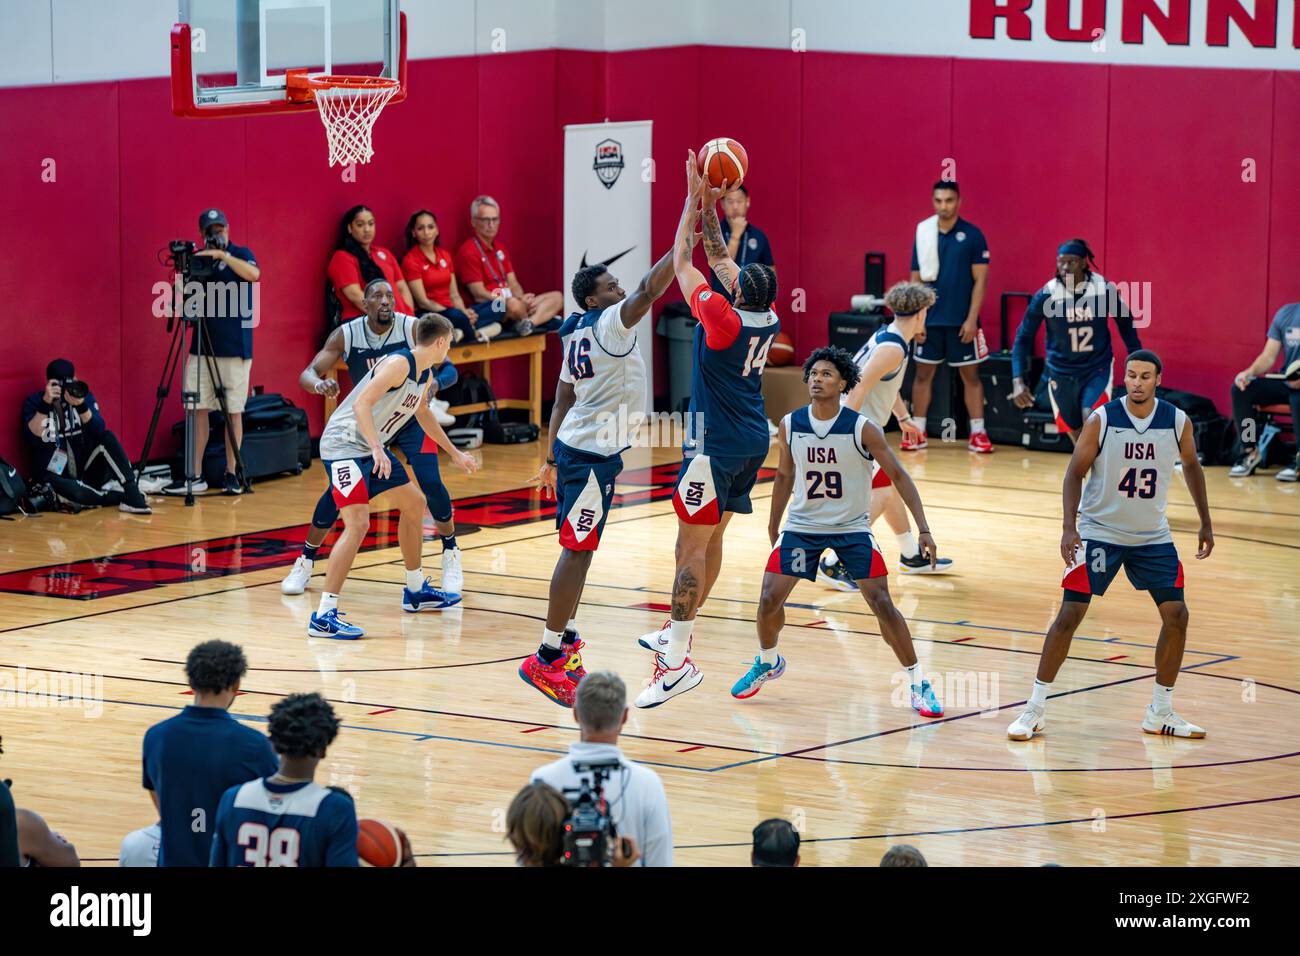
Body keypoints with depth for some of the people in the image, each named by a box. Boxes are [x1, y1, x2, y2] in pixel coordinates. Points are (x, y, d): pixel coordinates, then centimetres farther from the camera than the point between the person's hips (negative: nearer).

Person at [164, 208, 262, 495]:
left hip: (235, 349, -3)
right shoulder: (197, 260, 9)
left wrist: (223, 255, -26)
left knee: (233, 411, 2)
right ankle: (195, 476, 4)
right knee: (198, 409, 1)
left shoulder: (240, 254, 1)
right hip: (203, 346, 3)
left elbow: (253, 273, -21)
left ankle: (232, 474, 10)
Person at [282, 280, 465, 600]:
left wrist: (434, 382, -41)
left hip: (409, 416, -1)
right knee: (338, 488, -8)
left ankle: (451, 556, 6)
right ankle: (305, 562, 8)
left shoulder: (413, 328, -20)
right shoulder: (346, 335, -17)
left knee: (431, 483, -17)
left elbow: (449, 369, -17)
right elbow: (307, 375, -20)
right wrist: (319, 384, -45)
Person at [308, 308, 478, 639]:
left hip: (372, 447, 11)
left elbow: (423, 414, 30)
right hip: (344, 445, -11)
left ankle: (416, 590, 37)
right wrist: (377, 449, -40)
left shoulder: (425, 374, 10)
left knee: (414, 503, 21)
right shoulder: (399, 363, -20)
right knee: (358, 523, -22)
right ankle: (324, 617, -24)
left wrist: (455, 453, 37)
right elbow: (361, 404, -29)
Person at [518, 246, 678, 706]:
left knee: (578, 548, 16)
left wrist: (553, 460, 22)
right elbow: (650, 289, -30)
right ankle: (547, 660, -9)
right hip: (593, 453, -10)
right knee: (578, 549, -8)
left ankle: (567, 642, 23)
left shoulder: (577, 335, 14)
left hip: (573, 445, 10)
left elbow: (563, 401, 18)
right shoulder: (608, 323, -13)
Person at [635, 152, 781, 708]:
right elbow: (718, 258, 14)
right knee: (710, 537, 18)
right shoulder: (768, 321, 1)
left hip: (716, 445, -9)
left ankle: (677, 661, -12)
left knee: (691, 543, -8)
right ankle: (678, 633, 30)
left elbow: (681, 264, -11)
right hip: (753, 440, 9)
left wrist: (694, 202, -4)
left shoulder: (725, 319, -20)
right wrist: (710, 207, 12)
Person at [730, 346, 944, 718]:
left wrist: (923, 529, -19)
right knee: (769, 599, -6)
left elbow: (898, 476, -13)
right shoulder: (790, 426, -7)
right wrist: (773, 527, 17)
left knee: (882, 604, -11)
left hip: (853, 529, -2)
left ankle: (918, 684, 1)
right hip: (802, 526, 3)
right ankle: (768, 663, 25)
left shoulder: (863, 429, -17)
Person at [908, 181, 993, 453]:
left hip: (962, 321, -3)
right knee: (923, 373, 6)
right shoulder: (923, 234, 3)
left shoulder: (972, 235, -5)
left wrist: (972, 319, -13)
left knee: (970, 375, 2)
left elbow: (980, 280, -6)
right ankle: (917, 432, 13)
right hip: (929, 320, 3)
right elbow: (916, 280, 7)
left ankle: (978, 433, 6)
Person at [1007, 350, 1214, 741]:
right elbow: (1075, 473, -9)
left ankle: (1160, 713, 11)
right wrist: (1069, 527, -20)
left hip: (1153, 536, 3)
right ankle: (1034, 709, 0)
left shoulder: (1177, 422, -8)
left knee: (1176, 615, -3)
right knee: (1070, 614, -9)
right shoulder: (1101, 420, -16)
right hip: (1099, 532, -3)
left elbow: (1191, 466, 10)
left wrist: (1205, 522, 12)